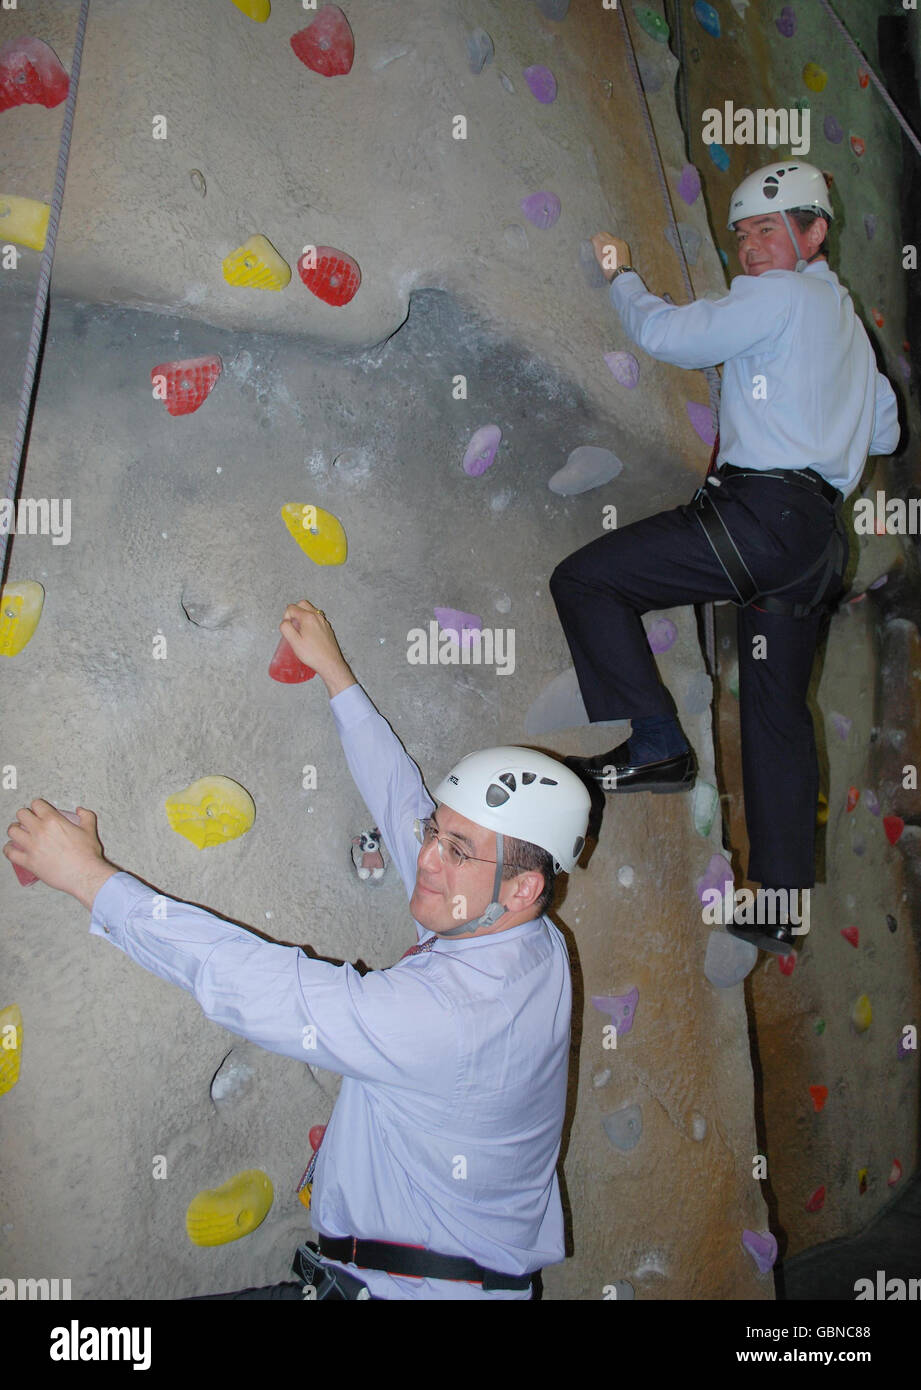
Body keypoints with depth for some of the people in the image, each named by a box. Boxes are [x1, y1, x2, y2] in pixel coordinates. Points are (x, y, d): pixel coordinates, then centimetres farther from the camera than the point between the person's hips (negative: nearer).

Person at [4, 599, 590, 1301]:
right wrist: (334, 670, 16)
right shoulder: (537, 948, -1)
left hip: (409, 1289, -9)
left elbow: (254, 985, -25)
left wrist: (88, 874, -15)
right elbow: (401, 797, 8)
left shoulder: (450, 1009, -28)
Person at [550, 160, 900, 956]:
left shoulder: (783, 296, -2)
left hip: (761, 514, -10)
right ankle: (781, 905, 15)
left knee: (584, 580, -7)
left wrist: (621, 275, 11)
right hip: (816, 536, 10)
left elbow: (669, 335, -6)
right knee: (779, 714, 11)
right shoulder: (848, 321, 27)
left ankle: (657, 743, -10)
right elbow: (885, 434, 34)